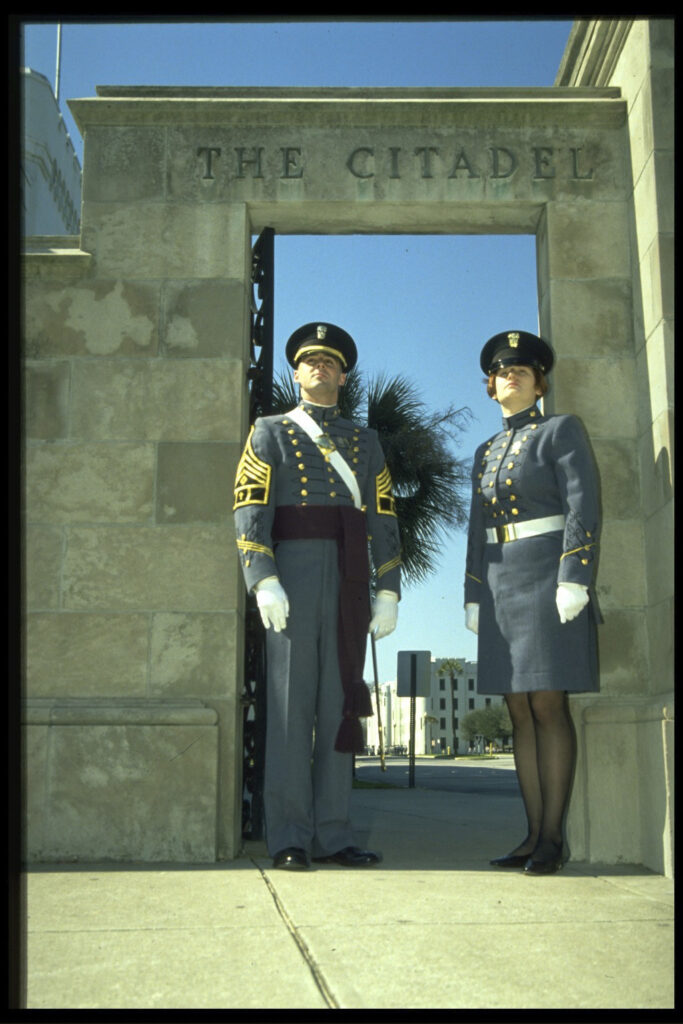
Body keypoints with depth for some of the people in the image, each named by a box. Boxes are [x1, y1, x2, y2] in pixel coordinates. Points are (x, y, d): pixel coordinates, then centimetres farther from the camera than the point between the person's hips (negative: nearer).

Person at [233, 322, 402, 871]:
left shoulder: (365, 441, 18)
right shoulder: (270, 432, 9)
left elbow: (383, 521, 12)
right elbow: (249, 512, -3)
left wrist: (388, 593, 3)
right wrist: (264, 582, -17)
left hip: (349, 585, 4)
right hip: (293, 577, -3)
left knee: (340, 705, 2)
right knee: (291, 705, -5)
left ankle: (333, 835, 7)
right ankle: (290, 839, 0)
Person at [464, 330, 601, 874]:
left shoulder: (562, 430, 0)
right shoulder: (486, 453, 19)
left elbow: (584, 508, -10)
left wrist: (573, 582, -19)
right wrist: (474, 599, 10)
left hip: (549, 579, -6)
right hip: (501, 587, 7)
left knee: (548, 707, -8)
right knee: (521, 712, 5)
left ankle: (553, 837, -2)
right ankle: (535, 835, 9)